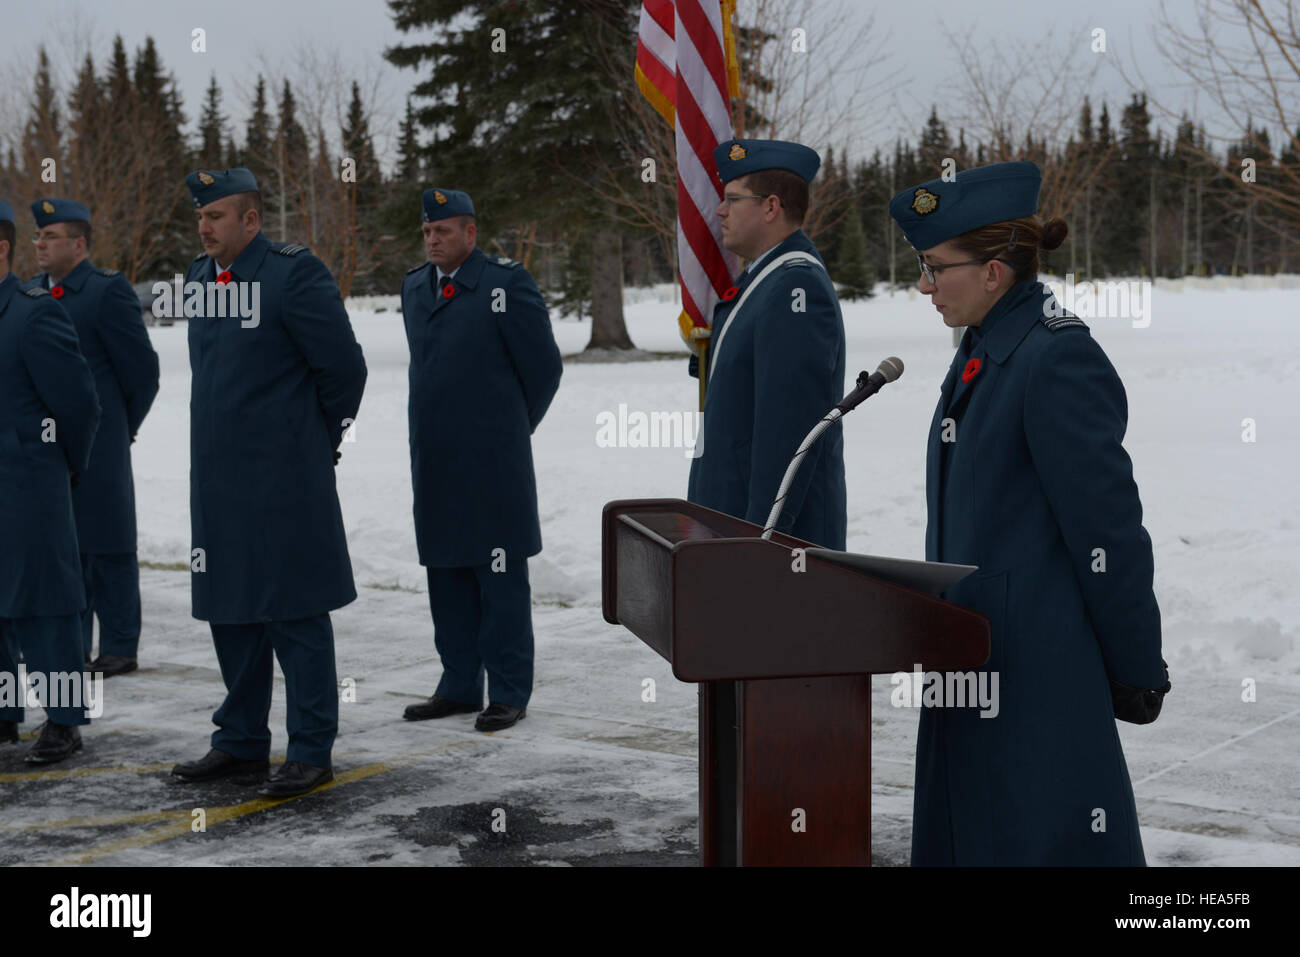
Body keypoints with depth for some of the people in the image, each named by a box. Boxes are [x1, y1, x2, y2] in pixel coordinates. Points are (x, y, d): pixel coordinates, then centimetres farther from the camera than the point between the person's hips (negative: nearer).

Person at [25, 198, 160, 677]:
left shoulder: (108, 291, -9)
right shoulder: (28, 292, 11)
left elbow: (142, 370, -8)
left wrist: (122, 429, 2)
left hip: (96, 446, -6)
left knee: (107, 547, 1)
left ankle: (119, 648, 9)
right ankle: (71, 645, 21)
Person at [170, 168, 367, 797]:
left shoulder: (294, 274, -12)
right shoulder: (199, 277, 11)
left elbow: (344, 368, -9)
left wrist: (319, 441, 2)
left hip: (285, 481, -8)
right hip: (217, 479, 8)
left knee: (295, 614, -2)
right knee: (230, 613, 14)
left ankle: (311, 751, 7)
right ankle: (241, 744, 26)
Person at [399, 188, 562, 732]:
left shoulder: (507, 283, -8)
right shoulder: (413, 286, 12)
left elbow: (544, 366, -3)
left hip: (491, 462, -6)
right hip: (433, 458, 7)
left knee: (500, 578, -1)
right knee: (446, 575, 11)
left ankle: (508, 693, 6)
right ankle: (459, 686, 21)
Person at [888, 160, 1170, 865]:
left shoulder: (1059, 360, -19)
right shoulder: (983, 351, 11)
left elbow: (1109, 527, -18)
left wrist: (1136, 668, -14)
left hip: (1040, 661, -9)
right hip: (974, 647, 10)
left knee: (1044, 835, 1)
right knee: (962, 831, 17)